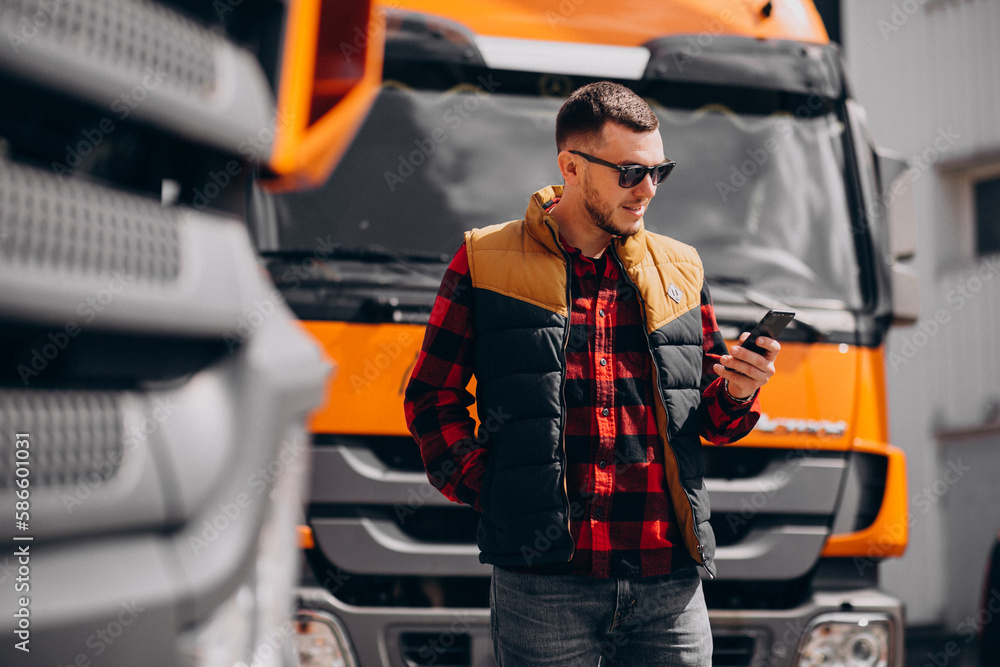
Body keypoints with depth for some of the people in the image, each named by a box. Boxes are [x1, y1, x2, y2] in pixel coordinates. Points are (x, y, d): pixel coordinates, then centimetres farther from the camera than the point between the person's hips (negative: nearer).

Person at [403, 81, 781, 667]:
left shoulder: (680, 271, 14)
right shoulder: (486, 262, 4)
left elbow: (710, 420, 20)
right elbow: (433, 398, 5)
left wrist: (735, 393, -2)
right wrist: (487, 489, -6)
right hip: (544, 578, -3)